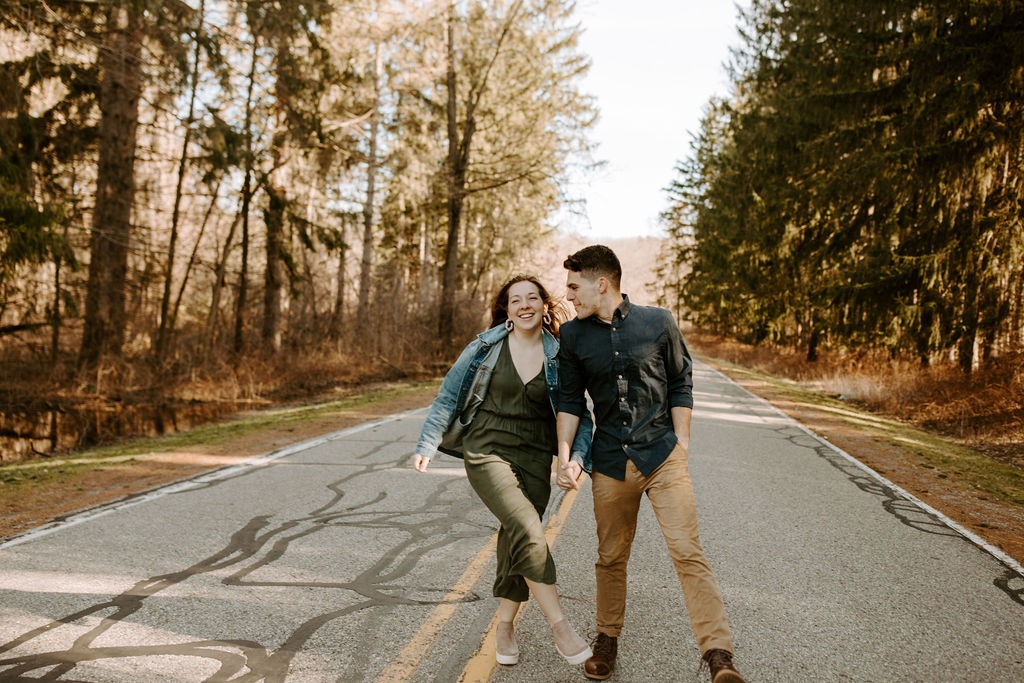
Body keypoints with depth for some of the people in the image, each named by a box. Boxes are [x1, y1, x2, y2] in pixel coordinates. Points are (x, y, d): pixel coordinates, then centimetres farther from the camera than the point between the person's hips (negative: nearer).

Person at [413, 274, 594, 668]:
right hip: (487, 452, -3)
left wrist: (578, 456, -11)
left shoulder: (559, 356, 2)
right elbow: (449, 396, 4)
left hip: (535, 459, 3)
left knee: (516, 540, 8)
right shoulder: (486, 347, -2)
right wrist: (427, 445, 0)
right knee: (528, 532, -21)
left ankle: (504, 625, 29)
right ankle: (559, 627, -10)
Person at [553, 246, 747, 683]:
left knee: (687, 551, -11)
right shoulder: (573, 335, 2)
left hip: (662, 455, -2)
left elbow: (680, 384, 6)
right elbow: (570, 399, 8)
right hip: (610, 463, 2)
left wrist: (681, 443, 3)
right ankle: (607, 639, 31)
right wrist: (564, 453, 0)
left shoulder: (658, 323, -3)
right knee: (611, 557, 12)